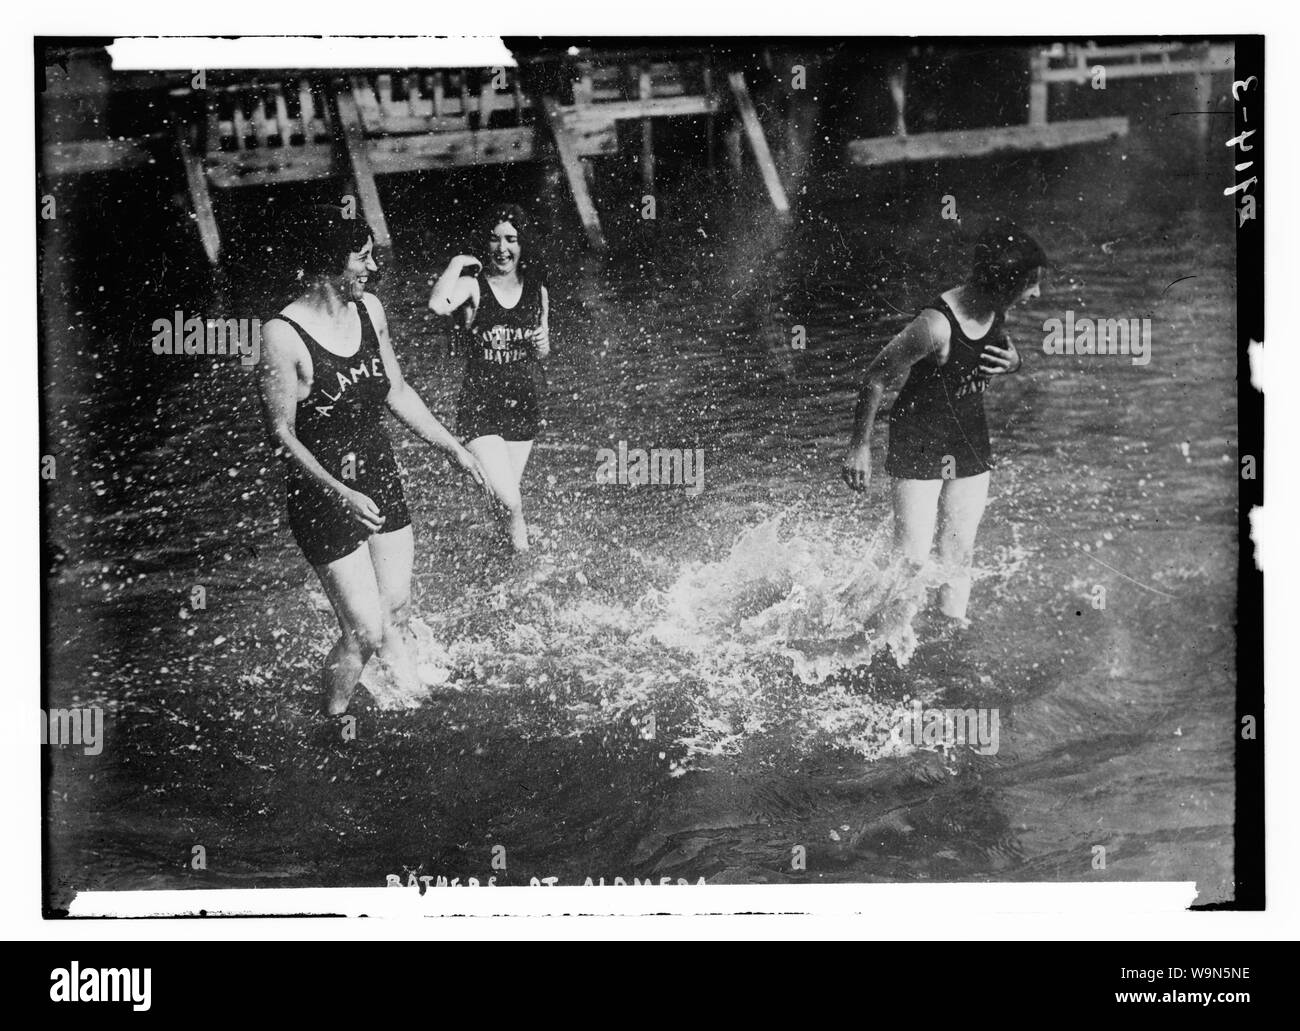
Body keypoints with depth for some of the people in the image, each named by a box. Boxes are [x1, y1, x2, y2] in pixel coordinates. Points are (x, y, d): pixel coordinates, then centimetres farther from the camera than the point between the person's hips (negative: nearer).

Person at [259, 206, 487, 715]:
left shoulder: (370, 309, 1)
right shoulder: (283, 335, -21)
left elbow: (398, 392, 14)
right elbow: (281, 433, -17)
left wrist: (454, 448, 15)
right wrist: (341, 494, -24)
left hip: (382, 481, 7)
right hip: (324, 497, -6)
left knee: (395, 613, 15)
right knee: (364, 633, -5)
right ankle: (332, 721, 21)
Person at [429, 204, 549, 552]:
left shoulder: (537, 291, 4)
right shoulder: (473, 285, -12)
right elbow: (438, 305, -36)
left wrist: (543, 347, -5)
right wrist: (457, 262, -21)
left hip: (523, 405, 5)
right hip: (480, 407, -4)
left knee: (508, 493, 13)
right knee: (508, 500, -15)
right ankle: (520, 542, 16)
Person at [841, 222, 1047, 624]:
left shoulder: (995, 311, -6)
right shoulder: (936, 325, -29)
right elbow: (876, 378, -20)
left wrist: (1013, 361, -8)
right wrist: (859, 447, -16)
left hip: (971, 438, 7)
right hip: (920, 442, -7)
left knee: (960, 554, 9)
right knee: (913, 560, -6)